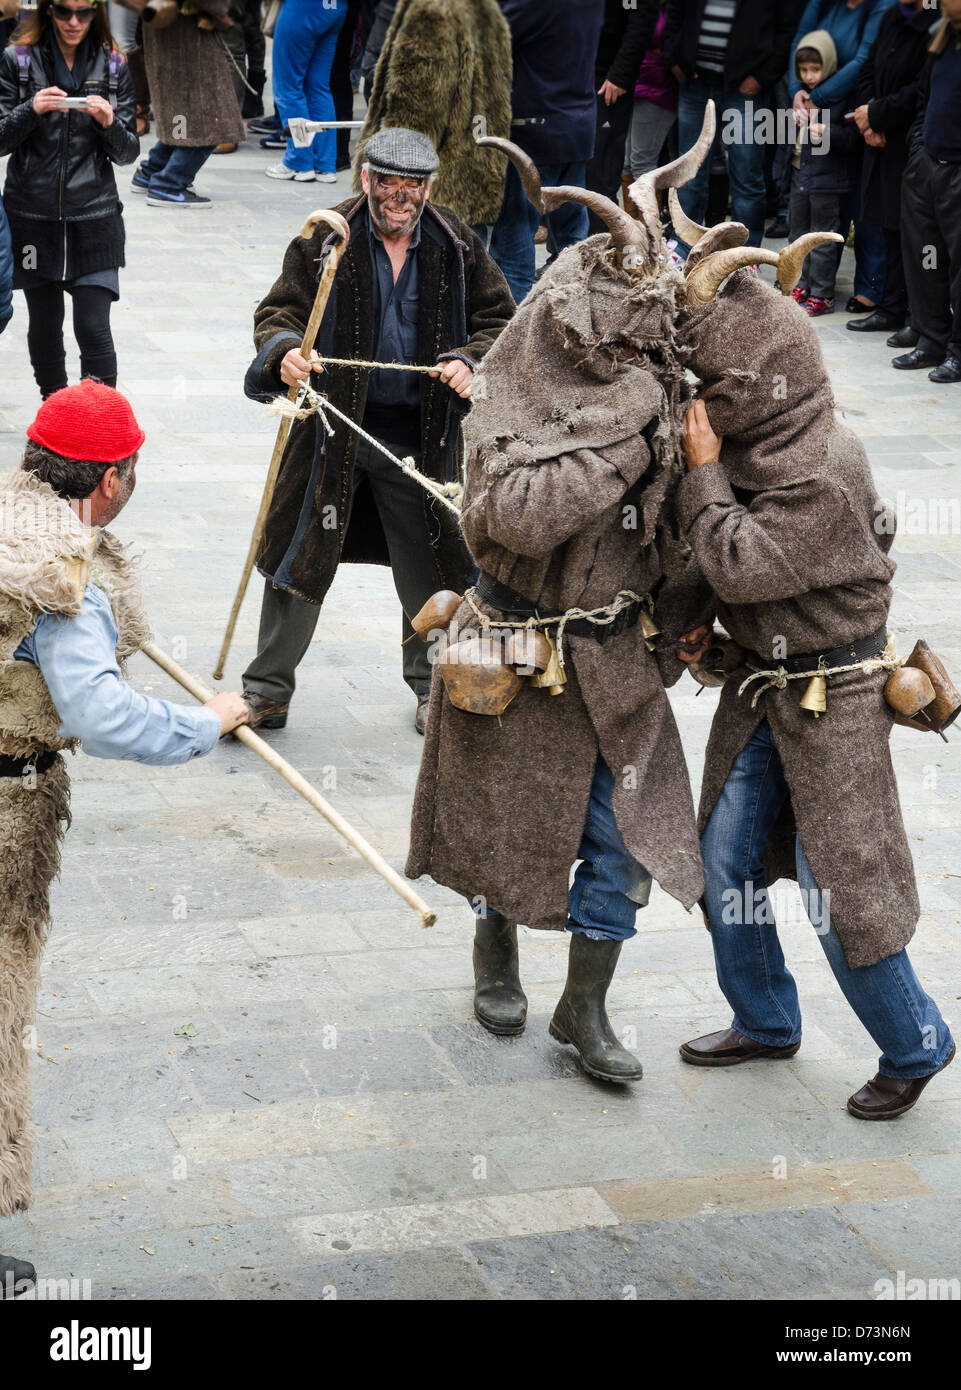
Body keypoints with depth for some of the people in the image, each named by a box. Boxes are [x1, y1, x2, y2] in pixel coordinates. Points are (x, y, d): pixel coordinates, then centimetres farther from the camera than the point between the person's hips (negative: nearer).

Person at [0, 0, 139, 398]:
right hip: (33, 216, 1)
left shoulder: (113, 67, 4)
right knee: (44, 326, 10)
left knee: (94, 329, -8)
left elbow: (128, 153, 4)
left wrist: (110, 123, -16)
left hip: (94, 218, -1)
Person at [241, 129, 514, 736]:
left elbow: (499, 318, 8)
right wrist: (284, 351, -26)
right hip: (334, 429, -1)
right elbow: (279, 311, -4)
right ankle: (267, 691, 19)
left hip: (421, 437, 1)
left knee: (427, 571, 11)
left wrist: (470, 360, -12)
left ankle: (431, 688, 31)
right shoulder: (327, 242, -6)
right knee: (301, 559, 5)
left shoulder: (458, 247, 0)